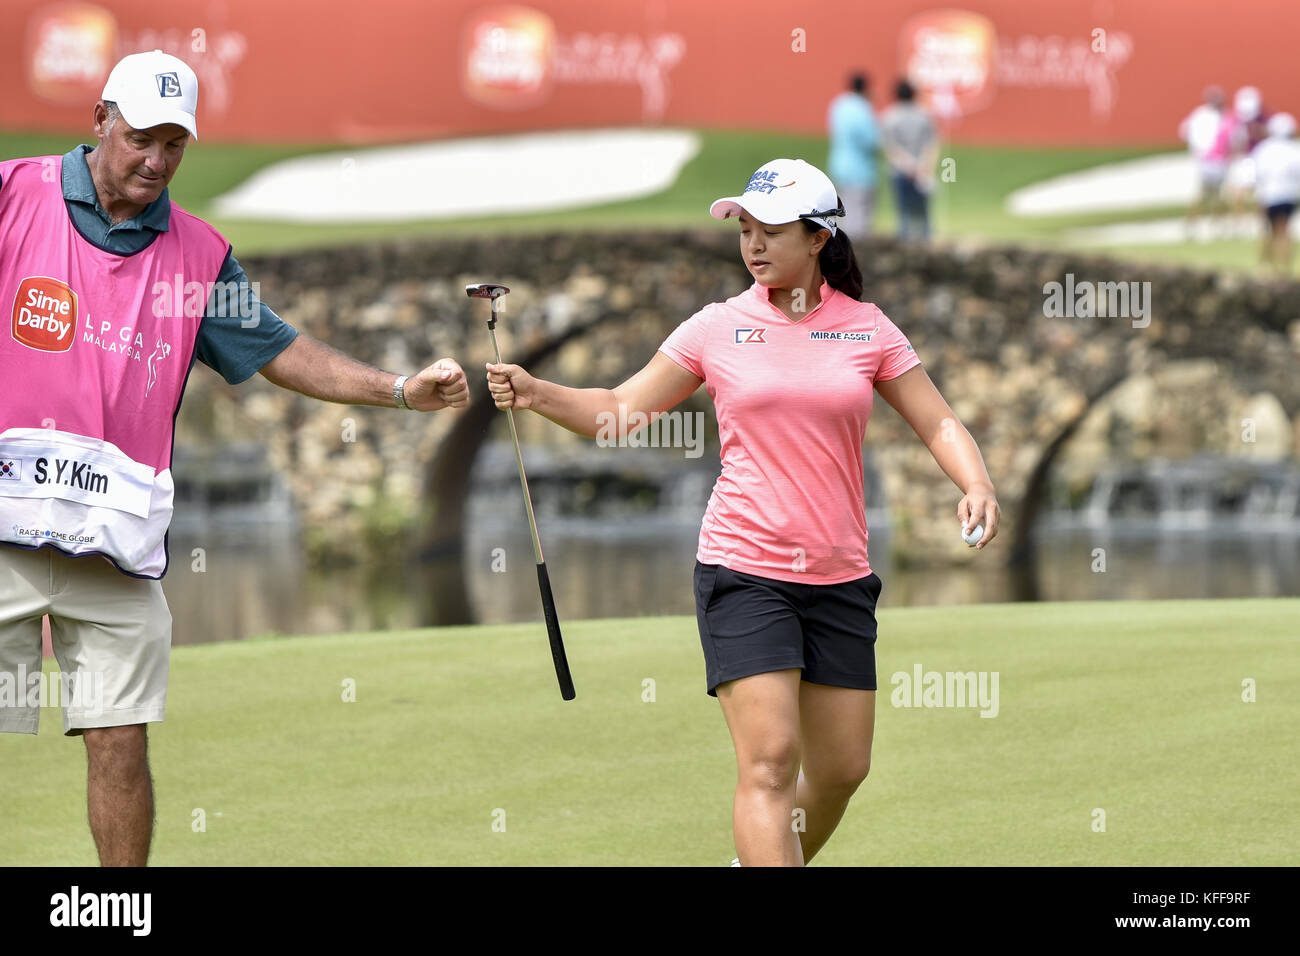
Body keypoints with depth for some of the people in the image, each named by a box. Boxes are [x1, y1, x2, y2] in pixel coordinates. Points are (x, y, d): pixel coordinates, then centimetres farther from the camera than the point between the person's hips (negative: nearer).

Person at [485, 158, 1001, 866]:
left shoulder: (867, 329, 4)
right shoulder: (717, 329, 1)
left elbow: (939, 424, 6)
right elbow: (619, 411, 5)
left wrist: (977, 487, -13)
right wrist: (537, 395, -11)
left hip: (839, 575, 3)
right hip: (744, 571, -3)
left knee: (841, 769, 8)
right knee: (769, 761, -15)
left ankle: (760, 862, 33)